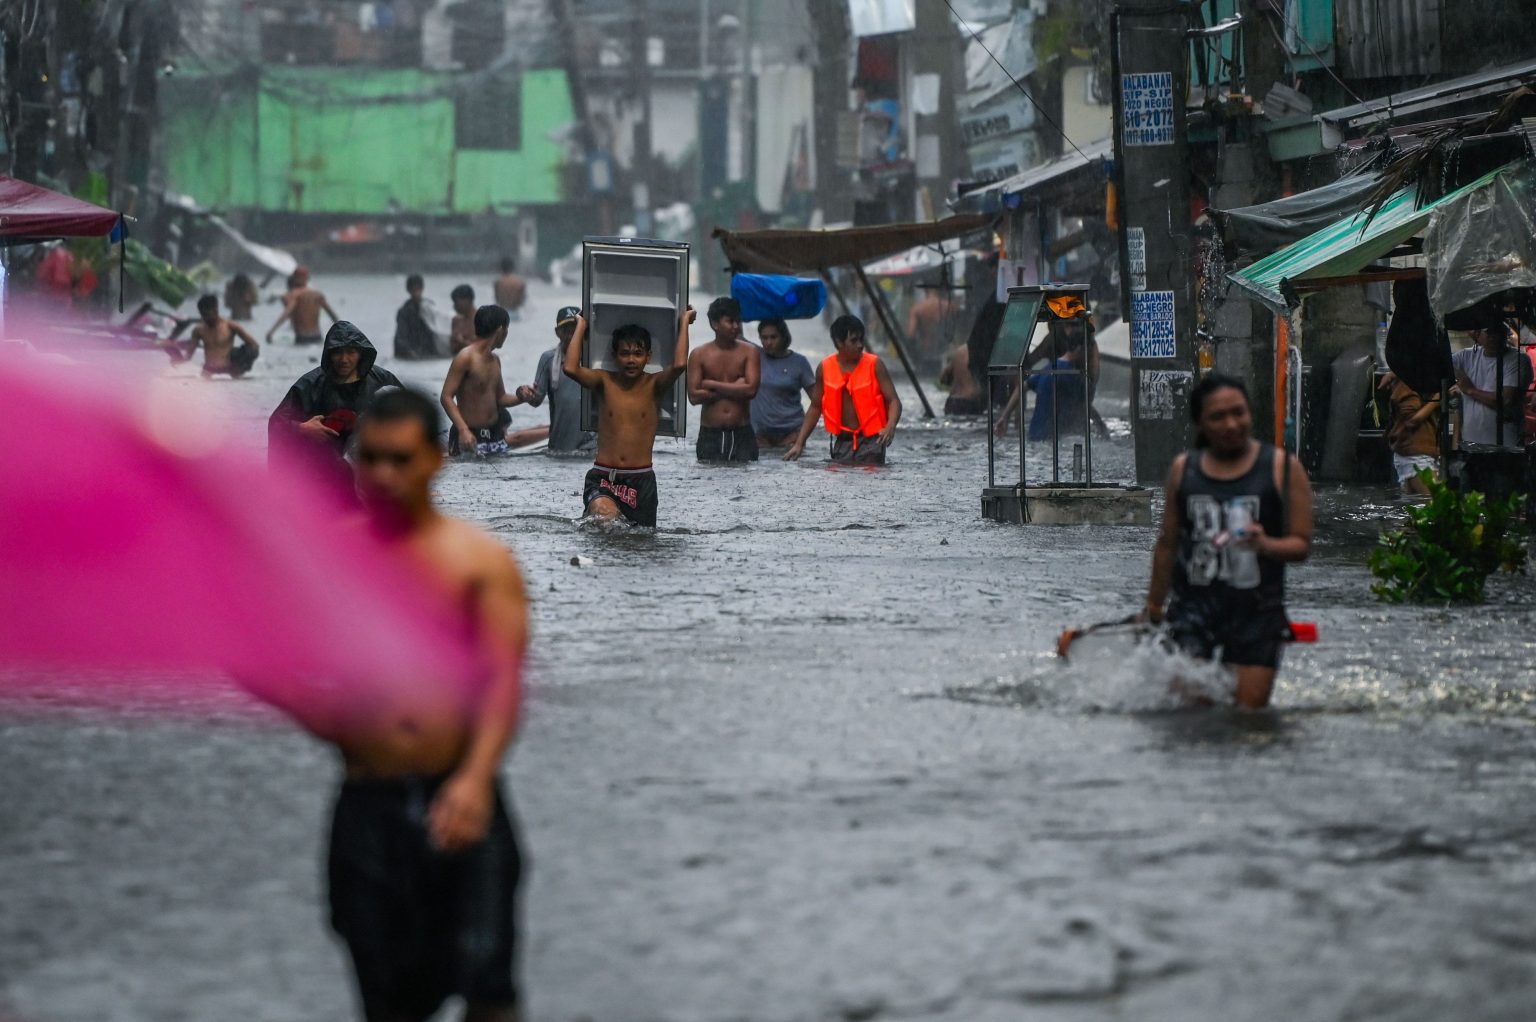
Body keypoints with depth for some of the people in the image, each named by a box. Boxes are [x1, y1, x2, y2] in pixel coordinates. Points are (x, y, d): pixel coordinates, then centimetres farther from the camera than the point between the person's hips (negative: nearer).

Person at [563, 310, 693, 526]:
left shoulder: (653, 386, 1)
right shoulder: (605, 382, 2)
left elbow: (679, 365, -19)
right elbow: (571, 368, -16)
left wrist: (684, 323, -6)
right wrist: (581, 326, -4)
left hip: (641, 481, 1)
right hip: (602, 478, -1)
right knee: (605, 515, -32)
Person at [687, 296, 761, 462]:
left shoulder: (748, 352, 2)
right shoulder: (699, 355, 1)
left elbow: (751, 389, -11)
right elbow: (693, 396, -8)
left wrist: (712, 384, -8)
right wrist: (733, 389, -9)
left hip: (742, 435, 0)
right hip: (710, 435, 0)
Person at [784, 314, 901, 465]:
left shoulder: (874, 365, -5)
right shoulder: (824, 369, 3)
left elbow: (894, 401, -7)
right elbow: (815, 407, 12)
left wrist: (890, 427, -28)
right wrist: (799, 444, 7)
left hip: (870, 441, -3)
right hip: (842, 442, 3)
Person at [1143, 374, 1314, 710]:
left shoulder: (1283, 468, 1)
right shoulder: (1183, 470, 9)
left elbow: (1301, 545, -1)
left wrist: (1265, 544, -22)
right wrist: (1153, 606, 23)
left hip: (1256, 611, -1)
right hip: (1193, 604, 1)